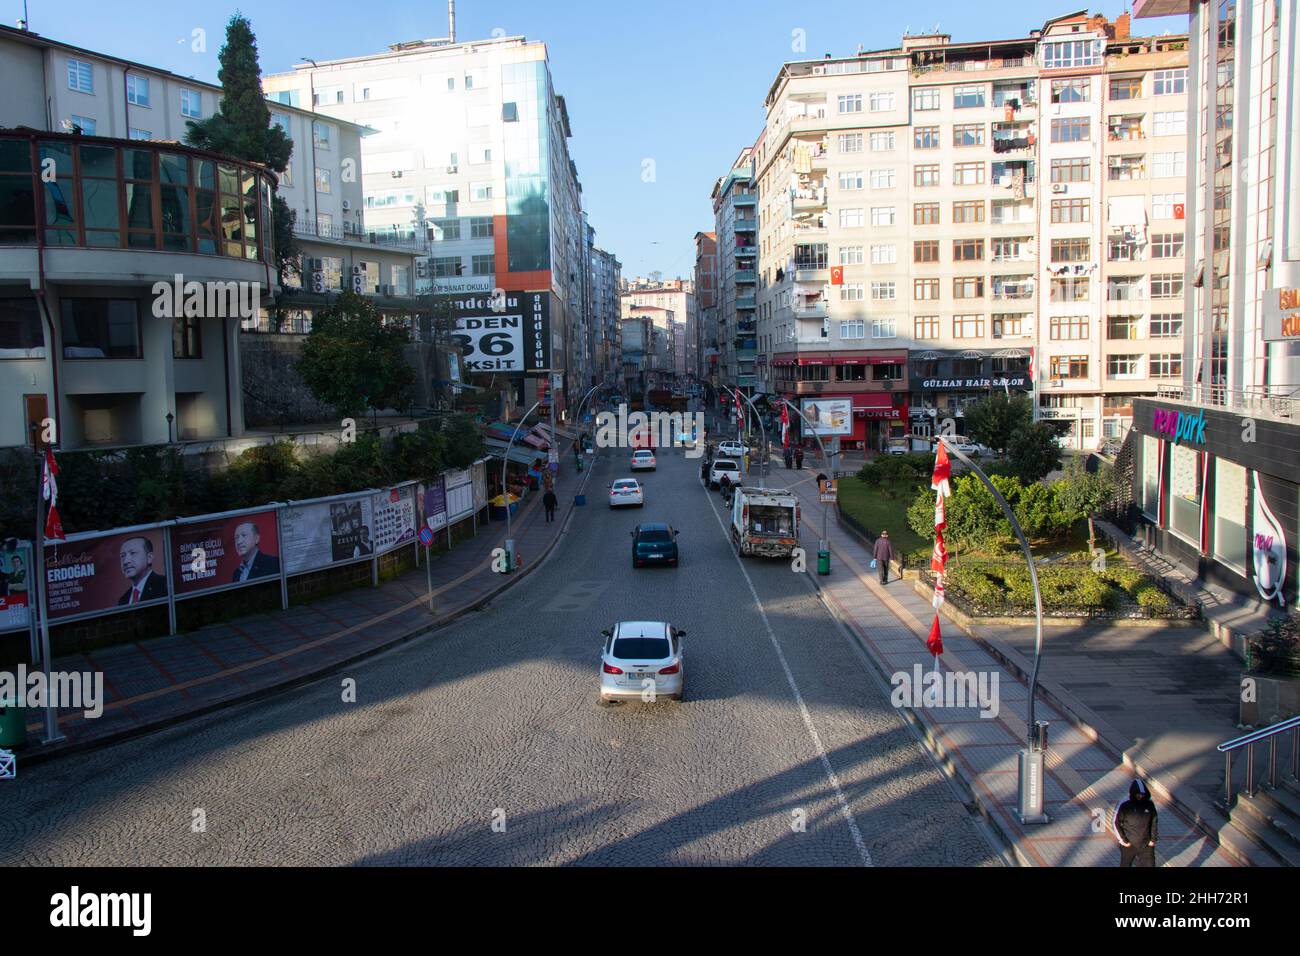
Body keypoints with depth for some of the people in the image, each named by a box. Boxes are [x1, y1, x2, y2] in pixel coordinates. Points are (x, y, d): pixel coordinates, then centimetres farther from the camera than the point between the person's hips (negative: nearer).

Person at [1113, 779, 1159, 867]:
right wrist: (1124, 840, -9)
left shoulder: (1150, 805, -6)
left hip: (1146, 845, 2)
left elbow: (1154, 822, 8)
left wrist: (1153, 839, 3)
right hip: (1128, 845, -2)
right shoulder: (1124, 806, -16)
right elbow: (1115, 823, -9)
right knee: (1125, 864, 15)